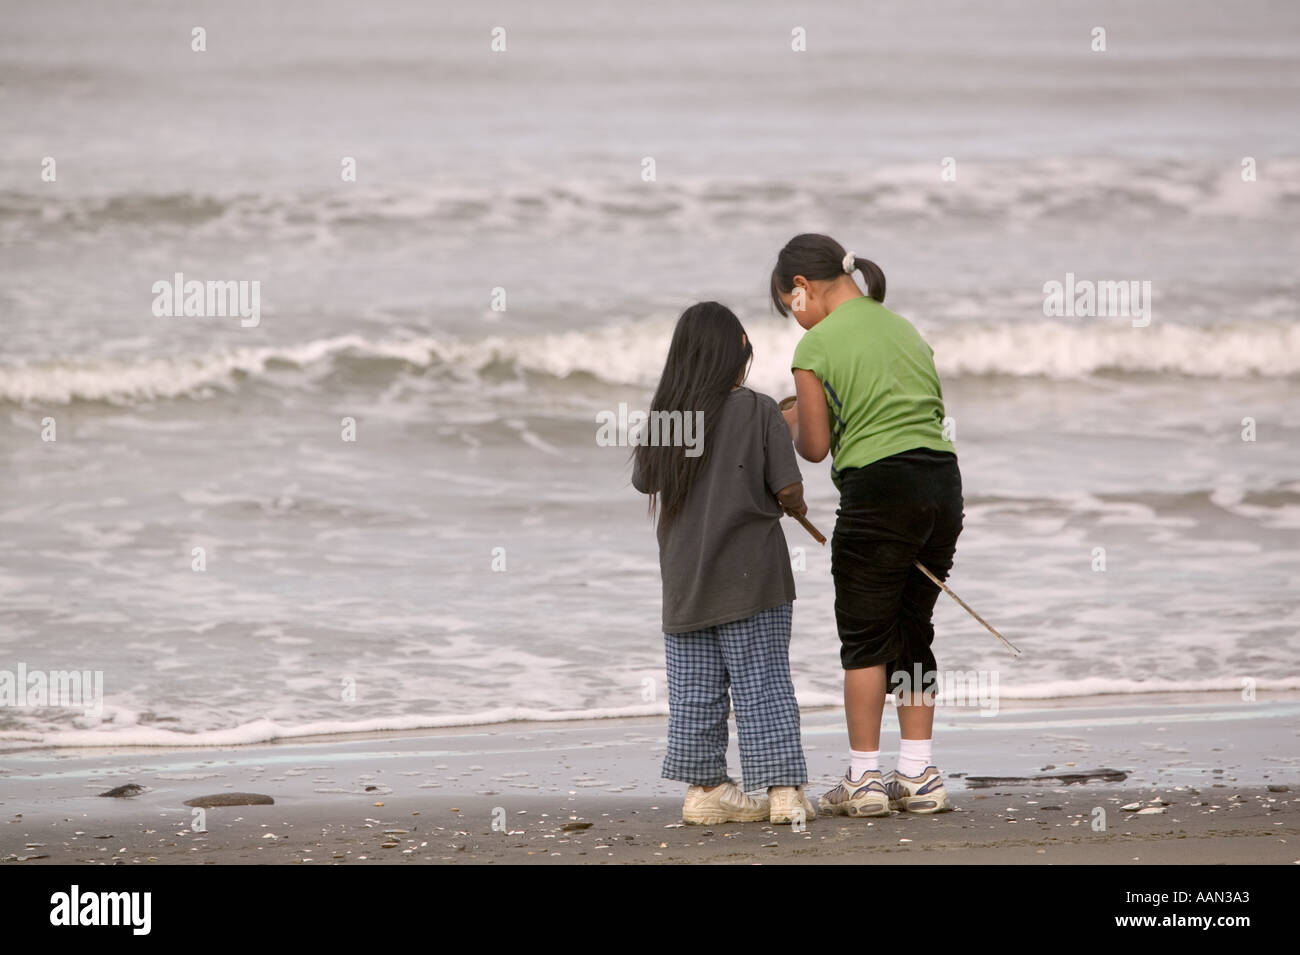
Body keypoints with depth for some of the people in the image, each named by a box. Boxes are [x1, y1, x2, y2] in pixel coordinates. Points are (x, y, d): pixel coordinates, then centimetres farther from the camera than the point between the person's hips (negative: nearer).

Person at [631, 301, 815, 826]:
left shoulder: (664, 416, 2)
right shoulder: (759, 411, -9)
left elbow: (646, 482, 13)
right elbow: (787, 488, -11)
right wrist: (797, 506, 12)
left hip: (685, 580, 4)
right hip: (750, 575, -3)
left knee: (695, 690, 9)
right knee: (763, 684, -1)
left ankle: (705, 788, 13)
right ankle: (784, 789, -3)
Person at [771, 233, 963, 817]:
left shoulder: (817, 346, -4)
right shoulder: (905, 330, 16)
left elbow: (814, 448, -2)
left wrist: (794, 422, 19)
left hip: (879, 489, -6)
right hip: (942, 479, 7)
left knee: (864, 638, 4)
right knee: (913, 631, 14)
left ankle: (864, 778, 7)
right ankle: (919, 775, 13)